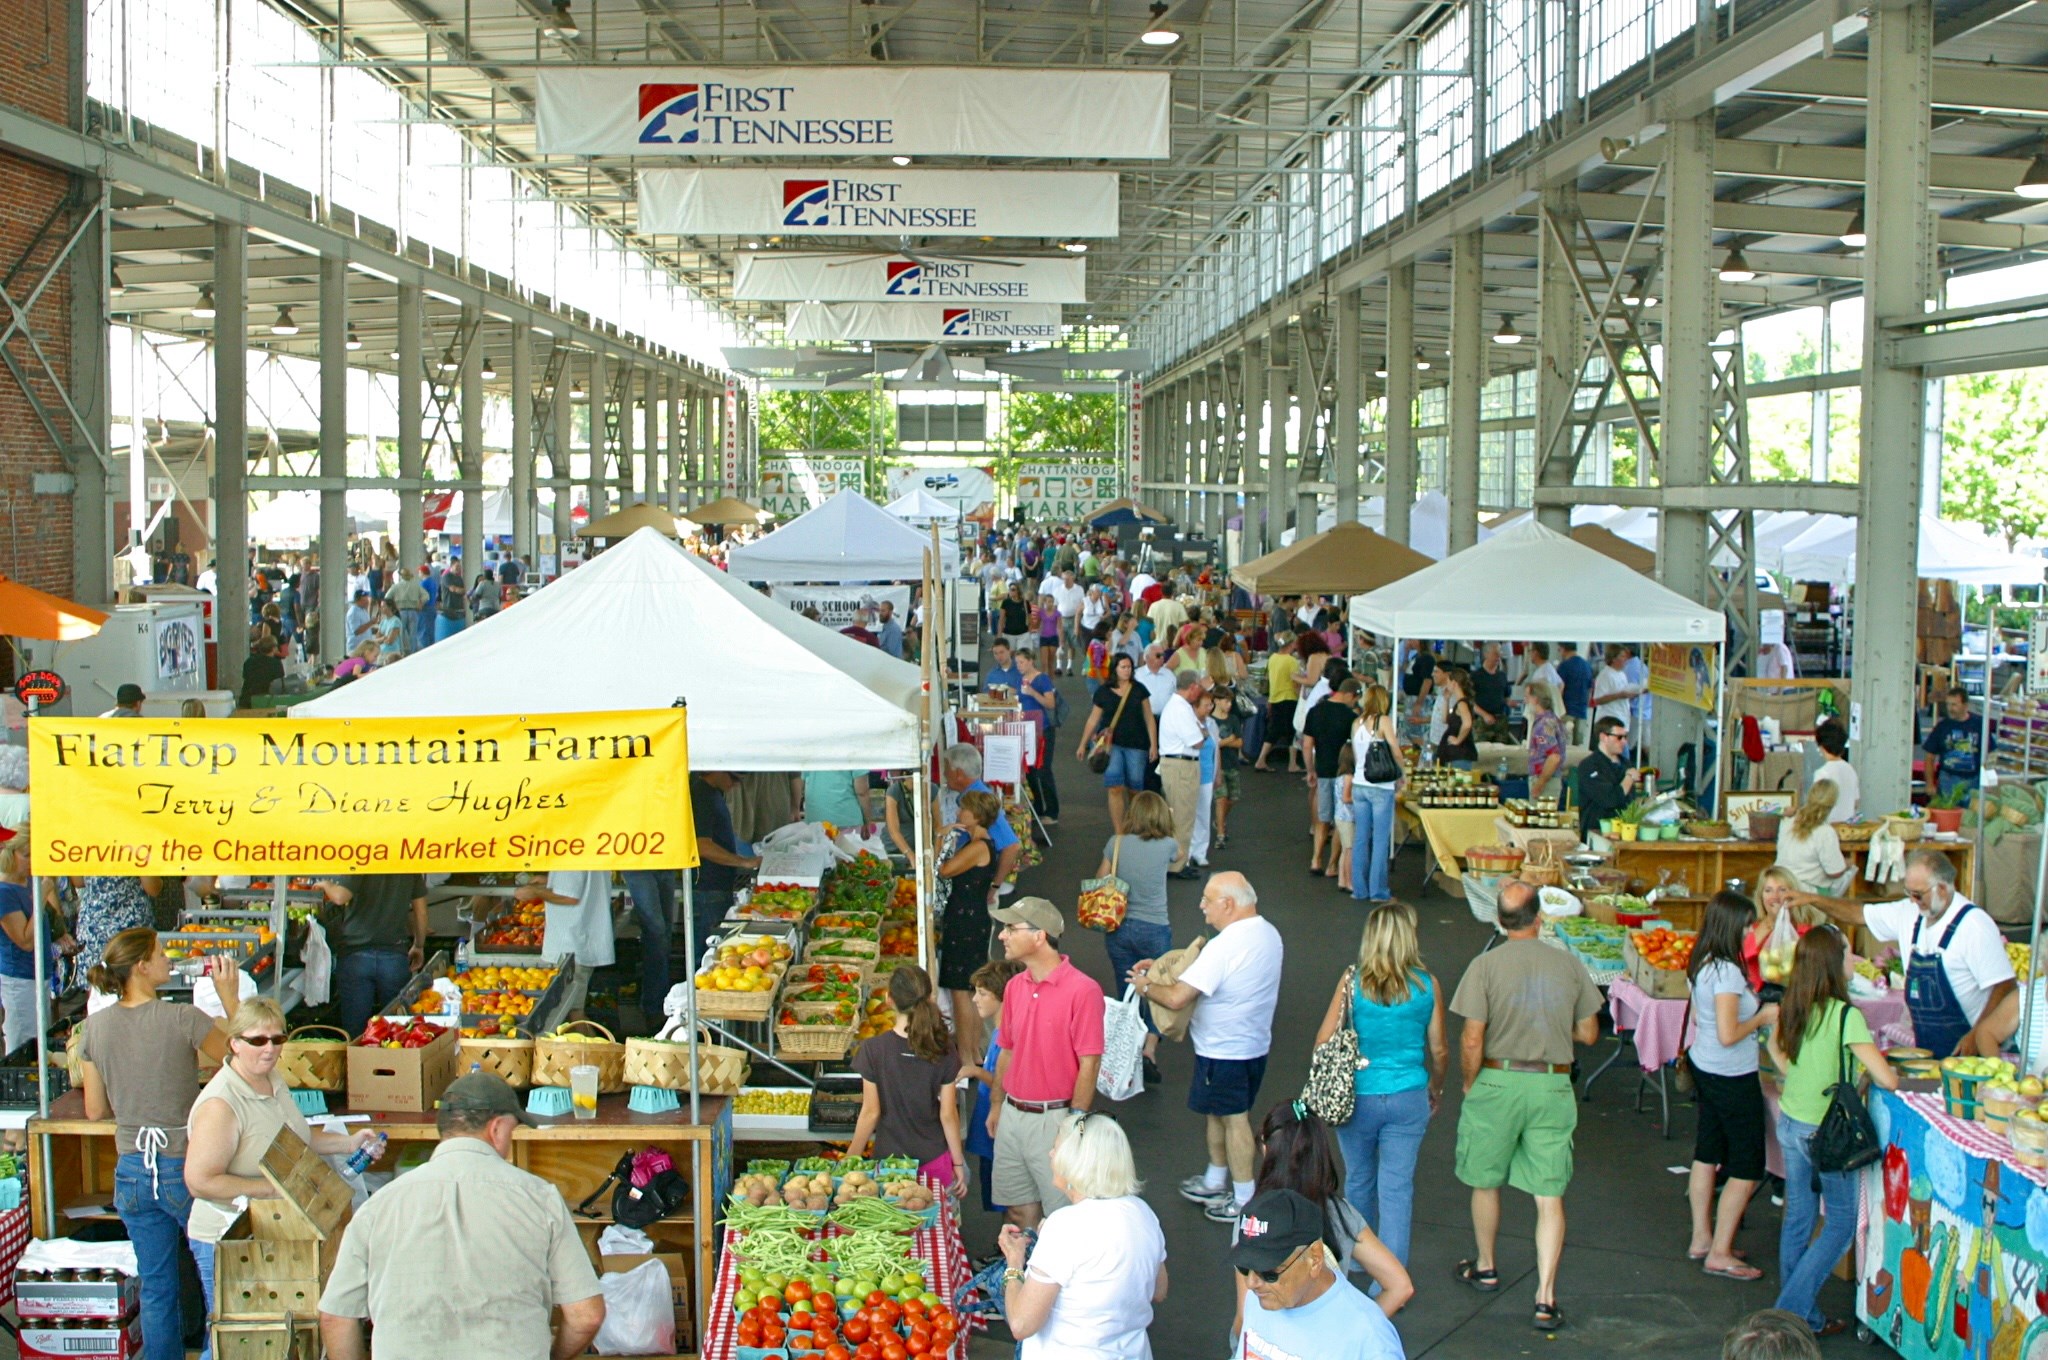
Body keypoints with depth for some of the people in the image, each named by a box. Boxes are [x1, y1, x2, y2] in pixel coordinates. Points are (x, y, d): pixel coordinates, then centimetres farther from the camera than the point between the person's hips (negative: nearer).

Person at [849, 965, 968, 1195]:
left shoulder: (873, 1049, -12)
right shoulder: (943, 1051, -8)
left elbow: (870, 1112, -7)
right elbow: (948, 1114, -3)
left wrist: (852, 1159, 5)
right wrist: (958, 1163, 8)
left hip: (890, 1159, -1)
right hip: (935, 1159, 1)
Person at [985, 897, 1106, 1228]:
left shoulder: (1082, 990, -15)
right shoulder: (1015, 987, 7)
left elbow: (1089, 1064, -15)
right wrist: (996, 1105, 16)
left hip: (1054, 1118, -7)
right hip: (1012, 1115, 7)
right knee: (1019, 1210, 13)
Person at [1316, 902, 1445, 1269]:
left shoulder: (1352, 981, -8)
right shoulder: (1427, 985, -6)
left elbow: (1324, 1041, -8)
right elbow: (1439, 1050, 2)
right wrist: (1436, 1089, 20)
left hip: (1359, 1096, 0)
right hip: (1409, 1098, 0)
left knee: (1359, 1180, 19)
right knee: (1397, 1187, 4)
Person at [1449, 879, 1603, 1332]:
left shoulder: (1486, 965, -11)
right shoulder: (1569, 965, -2)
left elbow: (1471, 1040, -13)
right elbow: (1588, 1033, 5)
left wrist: (1470, 1085, 3)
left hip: (1498, 1082, -1)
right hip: (1553, 1086, 1)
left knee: (1486, 1182, 19)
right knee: (1550, 1196, 4)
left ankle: (1485, 1269, 37)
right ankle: (1545, 1299, -1)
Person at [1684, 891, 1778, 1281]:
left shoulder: (1701, 964, 4)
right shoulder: (1727, 971, -24)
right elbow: (1728, 1034, -27)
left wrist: (1755, 1009, 13)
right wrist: (1762, 1017, -12)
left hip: (1704, 1068, 9)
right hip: (1732, 1077, -9)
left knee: (1707, 1154, 18)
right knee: (1747, 1168, 1)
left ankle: (1701, 1239, 27)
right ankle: (1720, 1254, 5)